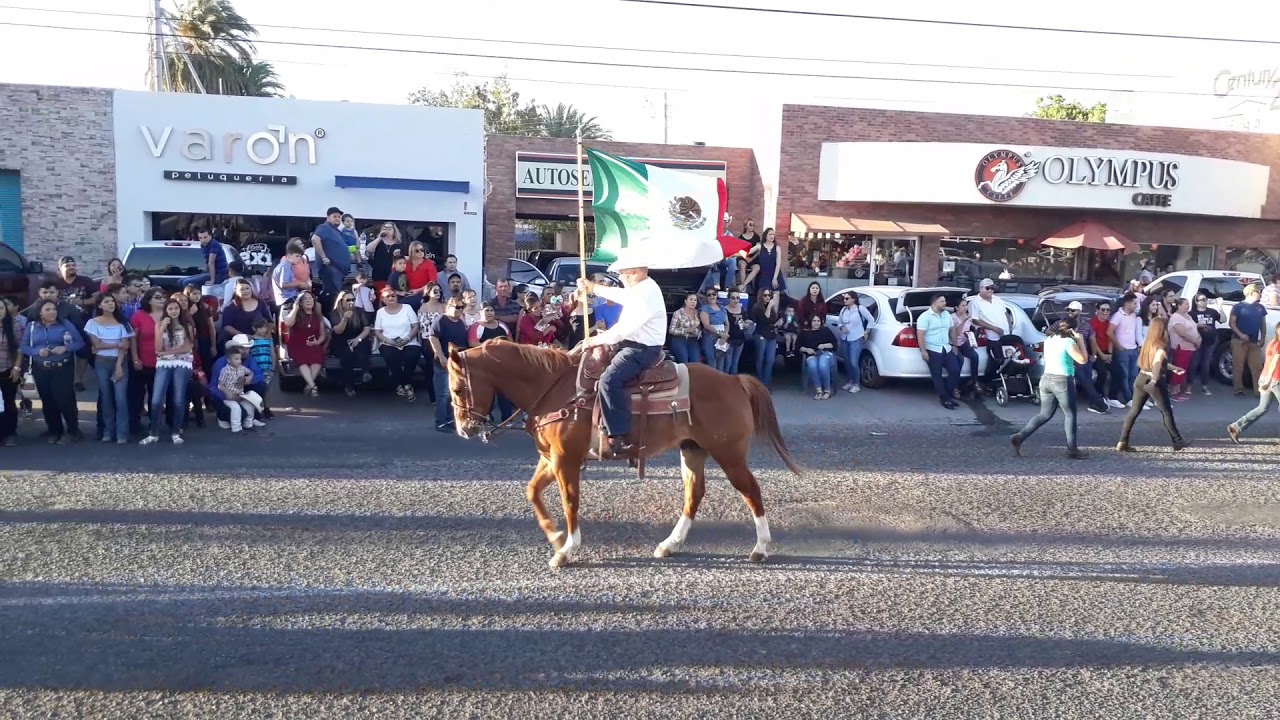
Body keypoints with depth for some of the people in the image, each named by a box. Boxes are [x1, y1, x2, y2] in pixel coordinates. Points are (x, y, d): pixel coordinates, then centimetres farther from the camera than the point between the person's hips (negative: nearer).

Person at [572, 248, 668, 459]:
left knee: (610, 380, -31)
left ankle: (620, 439, -33)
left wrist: (595, 340, -17)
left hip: (643, 349, -11)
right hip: (631, 344, 11)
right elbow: (619, 294, 34)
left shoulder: (646, 294, -21)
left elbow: (624, 329, -26)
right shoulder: (639, 288, 12)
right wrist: (593, 287, 41)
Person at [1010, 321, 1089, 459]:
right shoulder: (1068, 341, -12)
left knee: (1045, 414, 13)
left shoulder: (1048, 339, 9)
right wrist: (1080, 341, -5)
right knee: (1070, 414, 7)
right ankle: (1072, 449, 9)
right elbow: (1083, 360, -13)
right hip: (1062, 380, -7)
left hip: (1046, 378, 7)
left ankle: (1019, 437, 0)